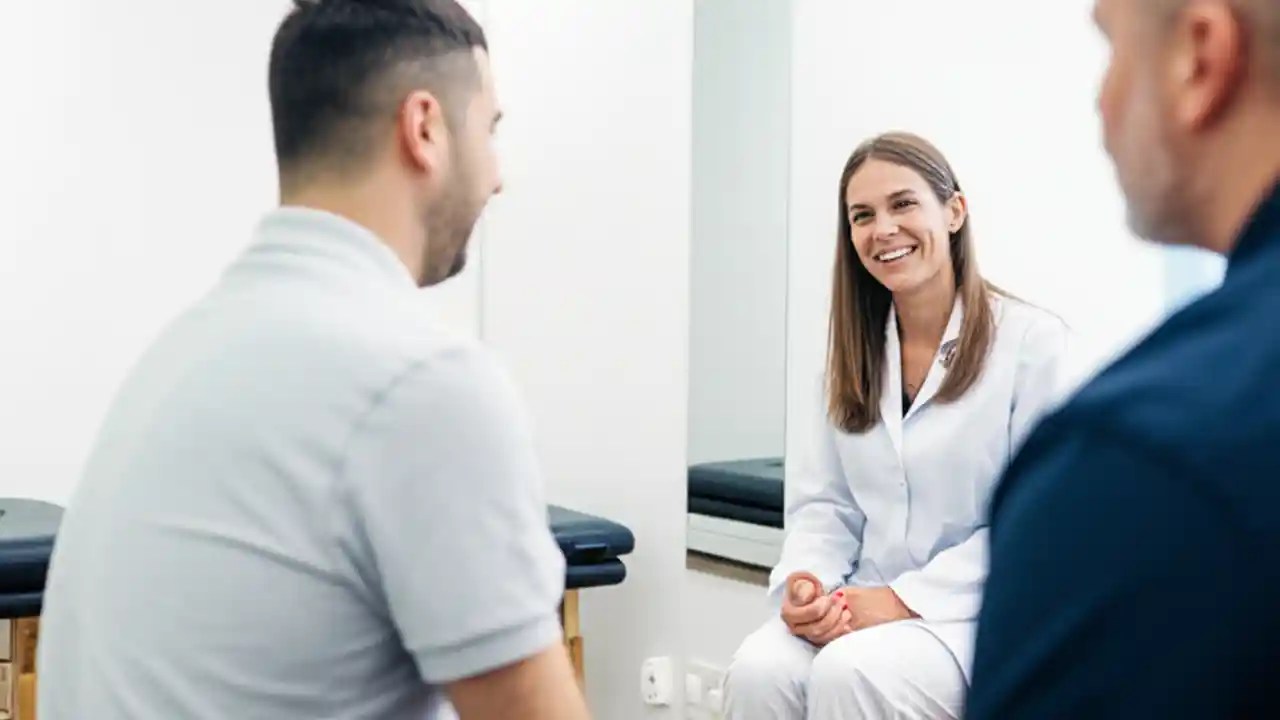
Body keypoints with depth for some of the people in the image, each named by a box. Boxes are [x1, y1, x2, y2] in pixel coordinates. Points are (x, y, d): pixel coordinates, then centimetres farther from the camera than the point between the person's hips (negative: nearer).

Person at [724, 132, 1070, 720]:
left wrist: (906, 599, -18)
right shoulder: (853, 350, 12)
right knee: (758, 669, -27)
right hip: (864, 607, 4)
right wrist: (805, 580, -12)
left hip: (982, 617, -4)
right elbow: (824, 500, 10)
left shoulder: (1030, 340, -6)